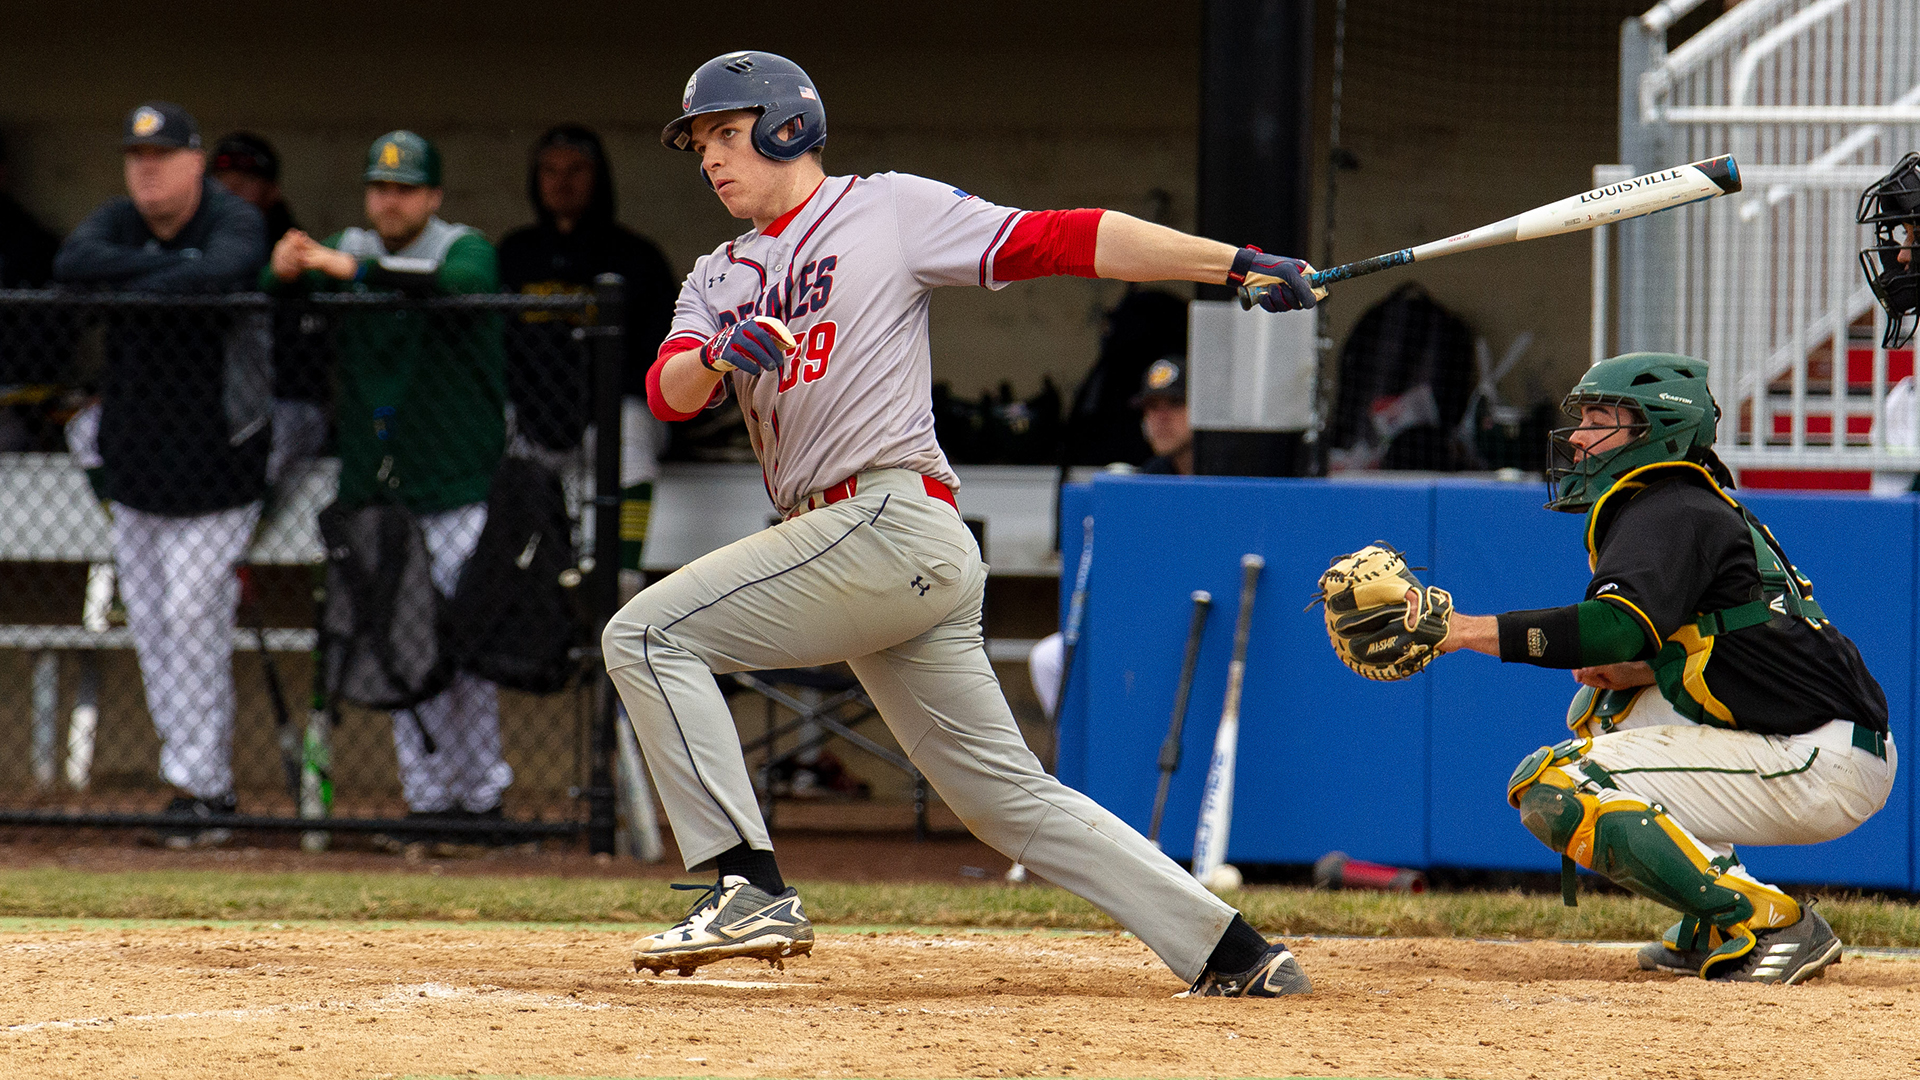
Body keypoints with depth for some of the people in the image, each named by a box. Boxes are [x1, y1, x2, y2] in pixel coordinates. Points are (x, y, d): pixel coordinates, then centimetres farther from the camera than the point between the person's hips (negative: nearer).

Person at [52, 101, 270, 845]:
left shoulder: (235, 222, -12)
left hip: (215, 466, -6)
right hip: (134, 462, 6)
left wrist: (130, 288, -22)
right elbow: (73, 264, -18)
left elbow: (223, 274, -34)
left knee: (193, 616, -10)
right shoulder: (122, 221, 3)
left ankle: (199, 788, -5)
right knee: (151, 625, 6)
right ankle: (207, 780, 15)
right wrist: (170, 268, -25)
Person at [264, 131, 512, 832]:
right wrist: (286, 272, -28)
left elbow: (459, 283, -27)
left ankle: (481, 793, 2)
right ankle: (427, 796, 10)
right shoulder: (348, 251, 11)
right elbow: (278, 295, -3)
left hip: (457, 491, -4)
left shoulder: (465, 248, -3)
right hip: (373, 495, 4)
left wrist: (356, 269, -36)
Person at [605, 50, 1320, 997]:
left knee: (647, 635, -12)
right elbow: (667, 391, 6)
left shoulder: (889, 211, 4)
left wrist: (1237, 264, -11)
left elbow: (1063, 241, -3)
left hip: (891, 521, -8)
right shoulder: (720, 280, 23)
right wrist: (718, 357, -19)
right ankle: (1233, 953, 8)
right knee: (1009, 797, 8)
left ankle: (751, 886, -15)